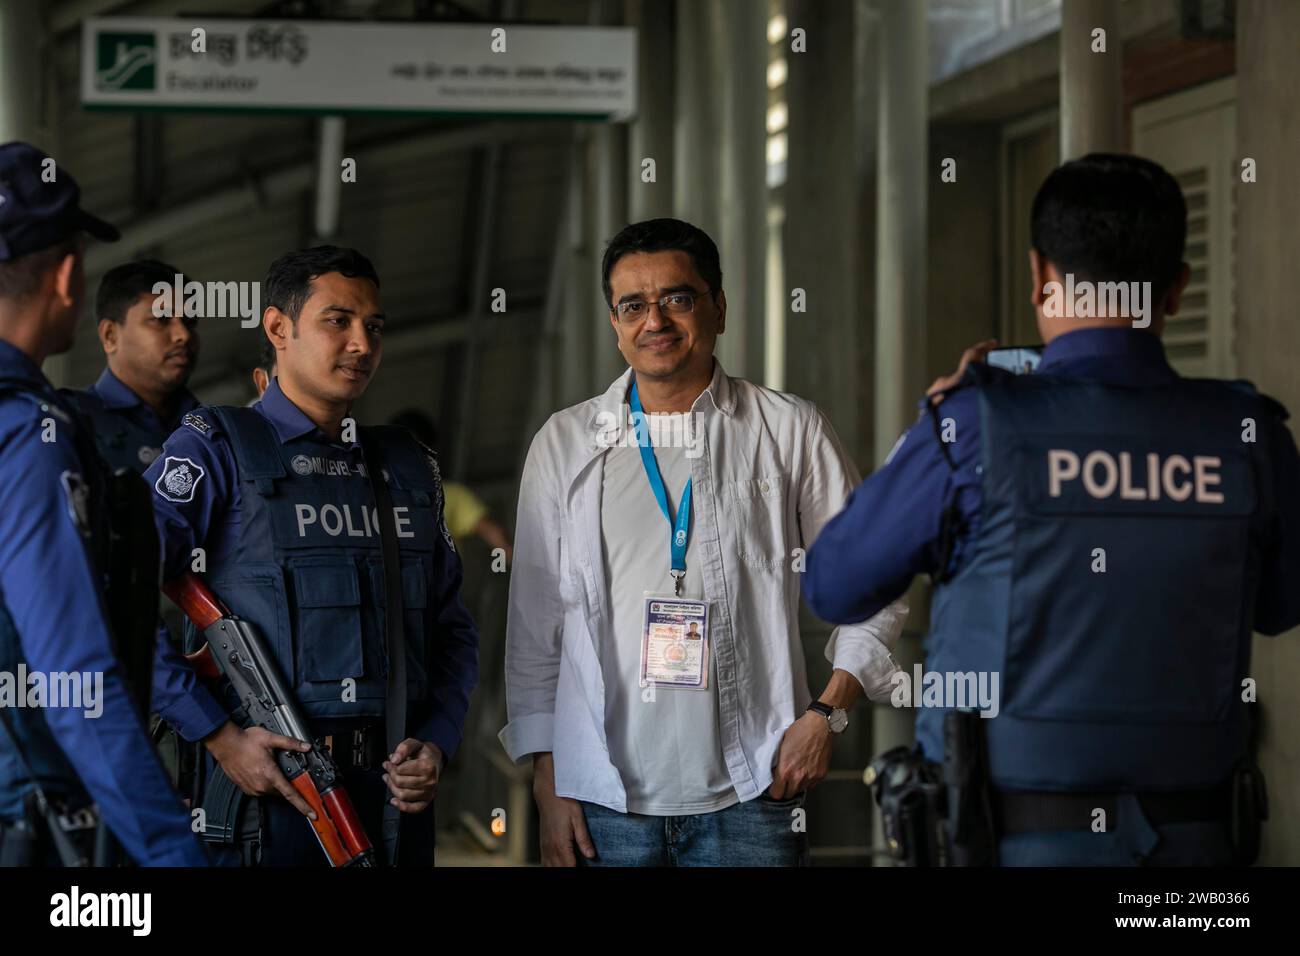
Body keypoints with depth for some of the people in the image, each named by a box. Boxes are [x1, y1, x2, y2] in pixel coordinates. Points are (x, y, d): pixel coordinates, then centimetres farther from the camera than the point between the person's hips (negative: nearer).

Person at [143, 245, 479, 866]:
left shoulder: (408, 468, 16)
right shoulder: (217, 449, -2)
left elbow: (454, 632, 18)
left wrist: (437, 743, 1)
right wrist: (220, 736, -15)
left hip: (397, 796, 5)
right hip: (264, 787, -5)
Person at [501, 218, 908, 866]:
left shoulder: (791, 432, 5)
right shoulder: (565, 443, 9)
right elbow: (533, 627, 10)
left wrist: (826, 714, -4)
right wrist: (547, 787, 5)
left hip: (749, 797, -1)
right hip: (606, 799, 1)